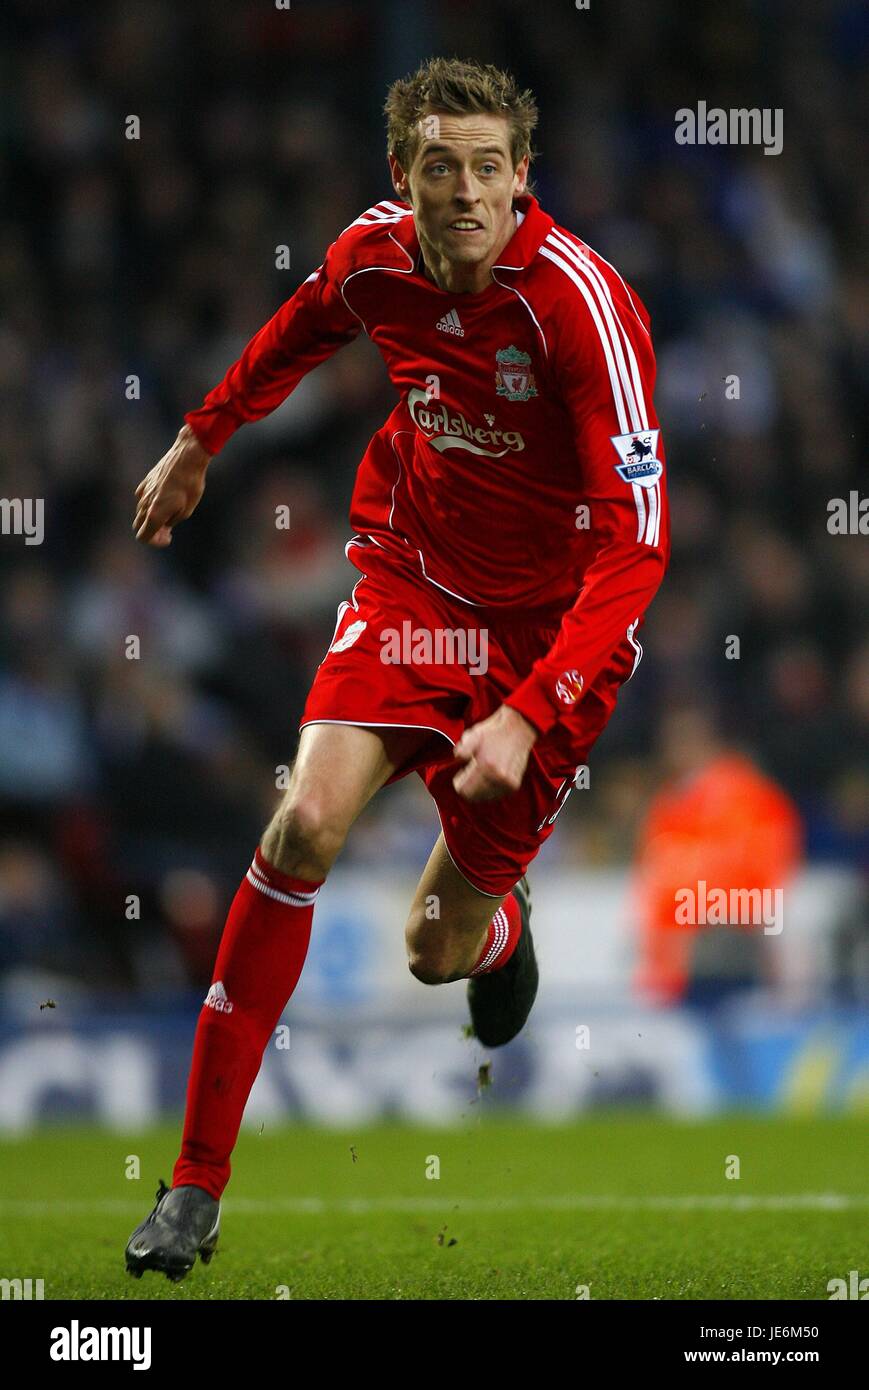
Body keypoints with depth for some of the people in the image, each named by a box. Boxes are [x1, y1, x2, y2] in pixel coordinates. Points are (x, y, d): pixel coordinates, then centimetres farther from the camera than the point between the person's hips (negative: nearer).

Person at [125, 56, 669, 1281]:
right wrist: (201, 440, 28)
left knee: (439, 956, 0)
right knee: (307, 822, -22)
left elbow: (636, 538, -30)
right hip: (411, 574, 3)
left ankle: (496, 923, 44)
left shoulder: (580, 301, -26)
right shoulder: (374, 255, -10)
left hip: (551, 626, -3)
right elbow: (304, 330, 18)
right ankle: (197, 1182, -14)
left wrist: (531, 716, -37)